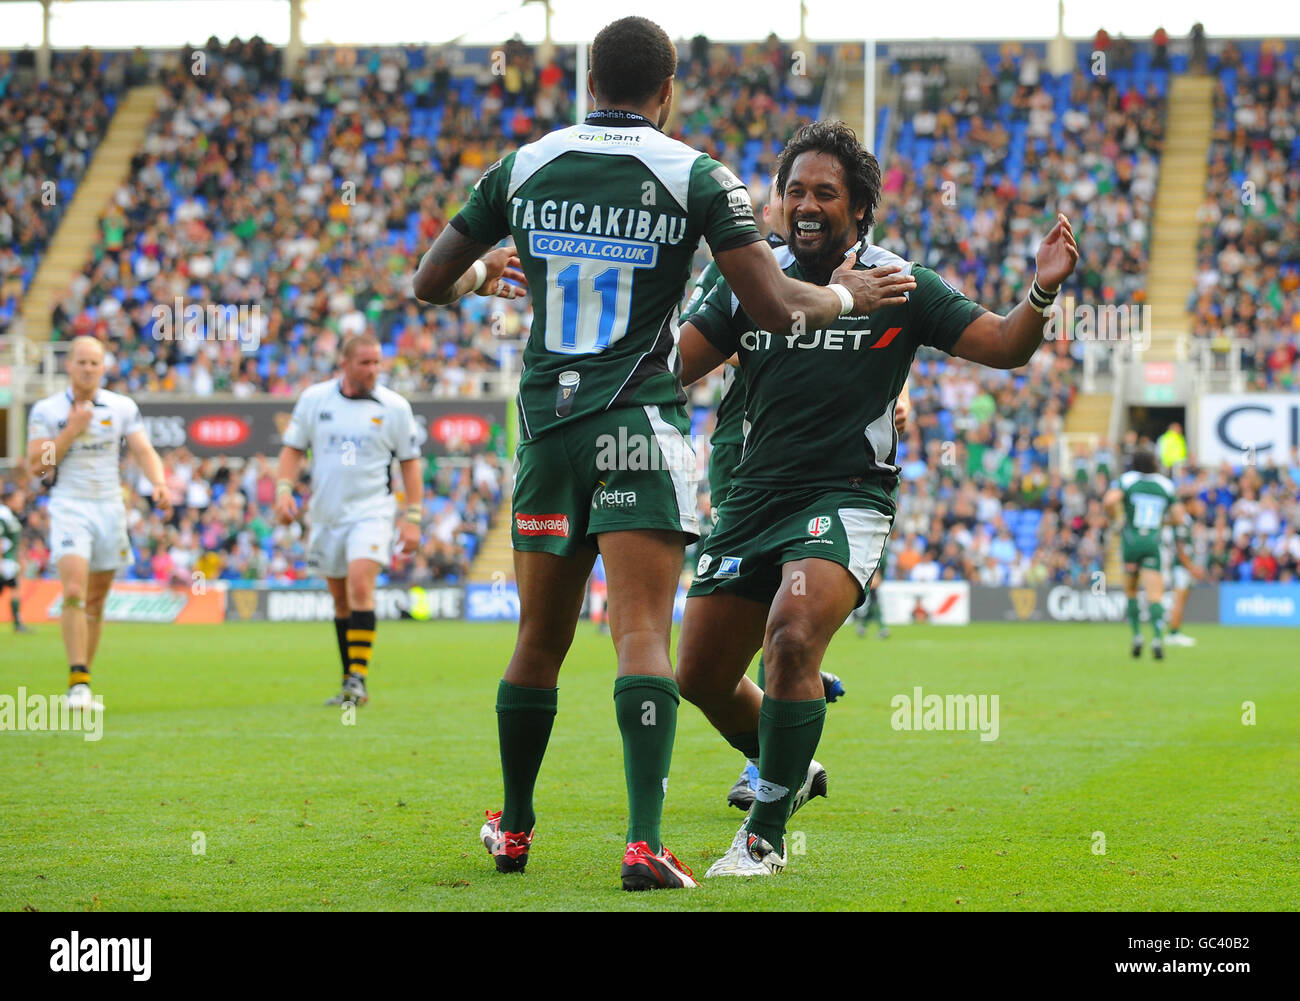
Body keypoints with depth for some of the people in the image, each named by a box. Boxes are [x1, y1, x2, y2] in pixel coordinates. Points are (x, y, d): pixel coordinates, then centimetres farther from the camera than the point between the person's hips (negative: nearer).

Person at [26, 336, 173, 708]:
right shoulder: (46, 410, 0)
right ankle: (78, 682, -22)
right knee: (74, 592, -20)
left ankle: (83, 682, 19)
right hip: (69, 507, -3)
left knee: (95, 601, 9)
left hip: (110, 508, 3)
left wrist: (159, 483, -21)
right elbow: (35, 466, -5)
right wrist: (71, 430, -13)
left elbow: (143, 451, -2)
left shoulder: (123, 408, 6)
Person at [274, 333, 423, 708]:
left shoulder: (395, 407, -2)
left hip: (372, 512, -3)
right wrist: (283, 490, -7)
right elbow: (294, 448, 9)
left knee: (360, 585, -21)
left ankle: (358, 680, -20)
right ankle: (351, 684, 18)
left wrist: (413, 519, -3)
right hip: (326, 515, 4)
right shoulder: (314, 398, 3)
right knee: (340, 599, 9)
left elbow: (410, 463, 3)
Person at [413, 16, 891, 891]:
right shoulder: (696, 175, -3)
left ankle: (514, 829, 28)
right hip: (639, 426, -4)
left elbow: (430, 283, 16)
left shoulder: (523, 169, 7)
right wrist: (846, 295, 12)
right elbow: (778, 308, -8)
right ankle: (645, 843, -20)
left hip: (546, 427, 4)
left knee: (540, 642, 15)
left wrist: (480, 274, 38)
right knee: (643, 636, -9)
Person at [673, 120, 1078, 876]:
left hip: (846, 502, -5)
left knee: (792, 640, -30)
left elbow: (1002, 346, -3)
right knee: (701, 675, 9)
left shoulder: (902, 287, -1)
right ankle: (788, 770, 40)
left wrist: (1042, 292, -22)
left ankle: (766, 835, -19)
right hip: (754, 499, 5)